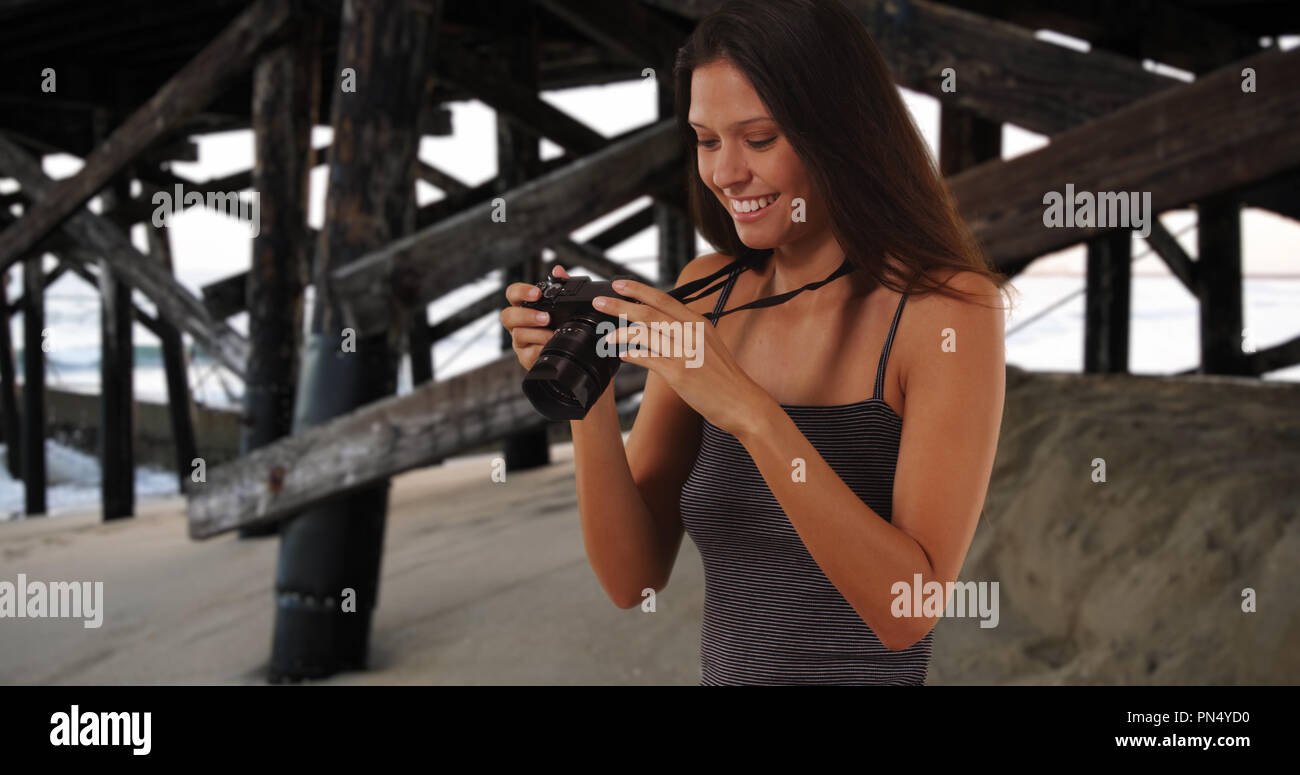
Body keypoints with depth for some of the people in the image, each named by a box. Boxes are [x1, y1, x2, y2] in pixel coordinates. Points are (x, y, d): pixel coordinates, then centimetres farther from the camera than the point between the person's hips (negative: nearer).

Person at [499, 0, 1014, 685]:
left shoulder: (949, 308, -10)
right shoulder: (704, 293, 2)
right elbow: (633, 577, 1)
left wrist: (749, 411, -23)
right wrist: (588, 403, -13)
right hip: (723, 668, 4)